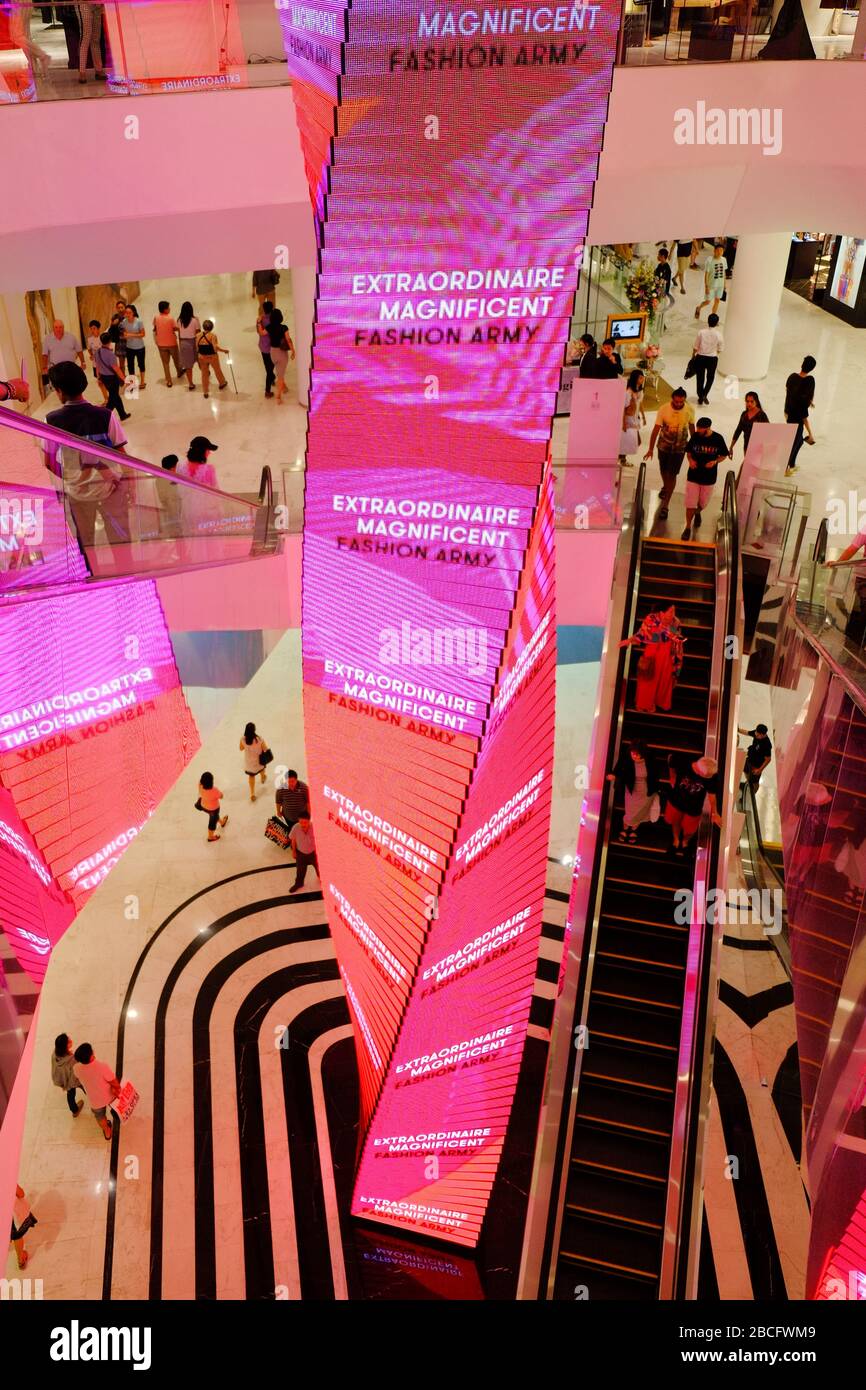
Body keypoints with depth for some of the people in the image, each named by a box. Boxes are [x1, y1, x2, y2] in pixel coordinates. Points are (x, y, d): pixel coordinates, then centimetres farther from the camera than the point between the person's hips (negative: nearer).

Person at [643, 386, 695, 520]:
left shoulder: (689, 410, -13)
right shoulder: (663, 409, -19)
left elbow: (691, 427, 3)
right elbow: (656, 429, -18)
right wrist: (650, 449, -23)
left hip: (680, 448, -1)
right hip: (664, 445, 1)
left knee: (672, 475, -4)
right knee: (663, 470, 21)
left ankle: (665, 506, 2)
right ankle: (665, 487, 55)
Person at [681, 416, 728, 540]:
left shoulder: (718, 438, -10)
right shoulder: (695, 436, -8)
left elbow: (724, 455, 2)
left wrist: (715, 461, -17)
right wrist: (690, 460, -14)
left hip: (709, 477, 0)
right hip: (693, 475, 0)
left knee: (703, 503, 17)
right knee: (690, 503, -1)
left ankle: (698, 513, 52)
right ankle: (688, 527, 14)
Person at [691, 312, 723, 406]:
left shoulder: (701, 332, -13)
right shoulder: (718, 335, -13)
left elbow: (696, 347, -6)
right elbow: (719, 349, -3)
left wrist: (694, 356, 11)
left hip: (700, 357, 1)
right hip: (712, 359, 0)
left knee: (700, 377, 16)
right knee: (710, 377, 20)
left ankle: (700, 397, 23)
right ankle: (705, 395, 4)